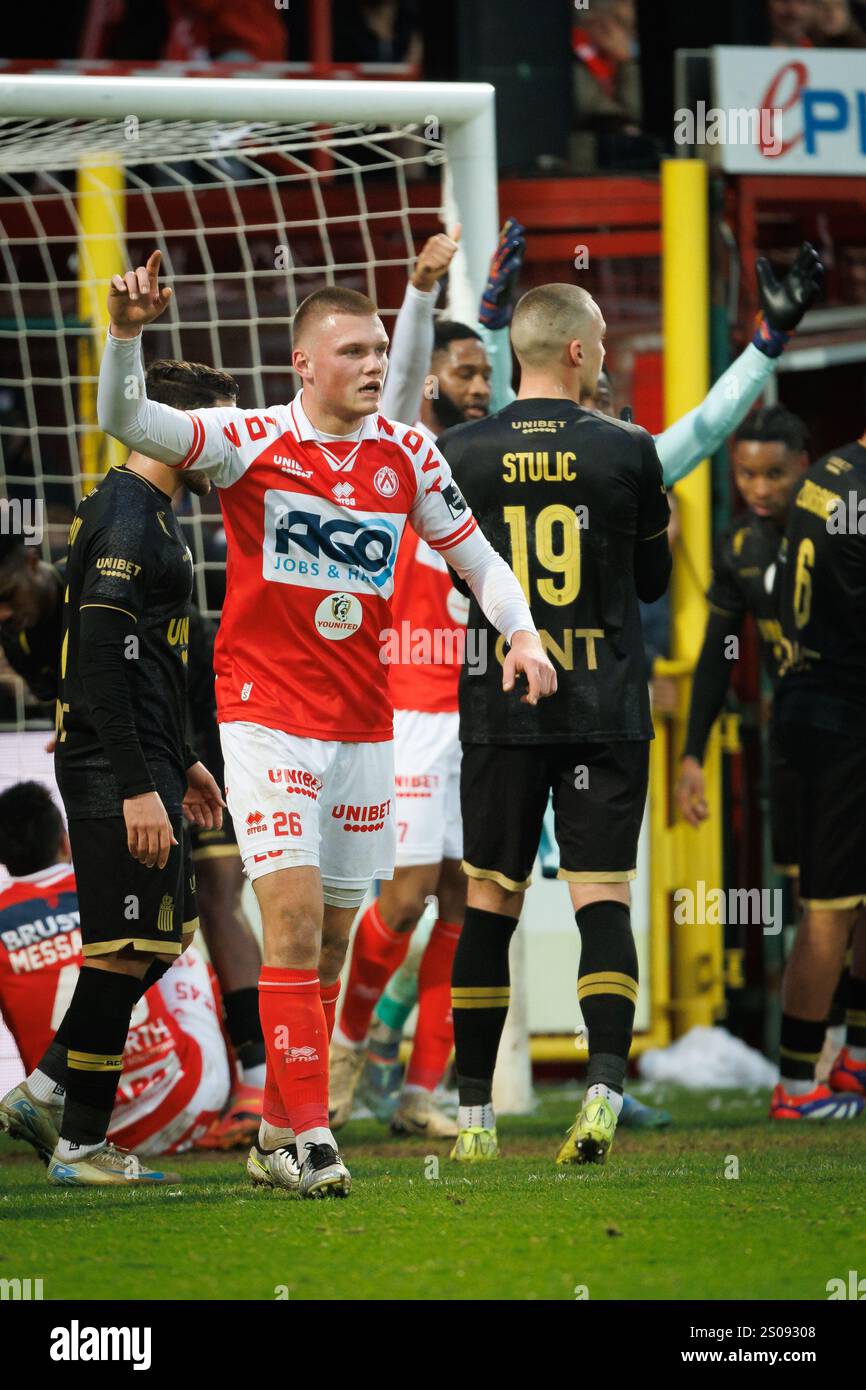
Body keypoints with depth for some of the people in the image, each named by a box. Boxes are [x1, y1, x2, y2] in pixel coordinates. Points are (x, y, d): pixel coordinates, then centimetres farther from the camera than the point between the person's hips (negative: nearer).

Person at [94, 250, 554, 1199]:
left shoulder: (408, 455, 4)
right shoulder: (252, 443, -7)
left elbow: (476, 558, 13)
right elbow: (125, 422, -18)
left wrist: (520, 632, -5)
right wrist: (125, 334, -36)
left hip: (364, 723, 4)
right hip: (267, 718, -4)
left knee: (330, 940, 8)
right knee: (293, 920, -16)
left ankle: (277, 1136, 20)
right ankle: (309, 1135, -14)